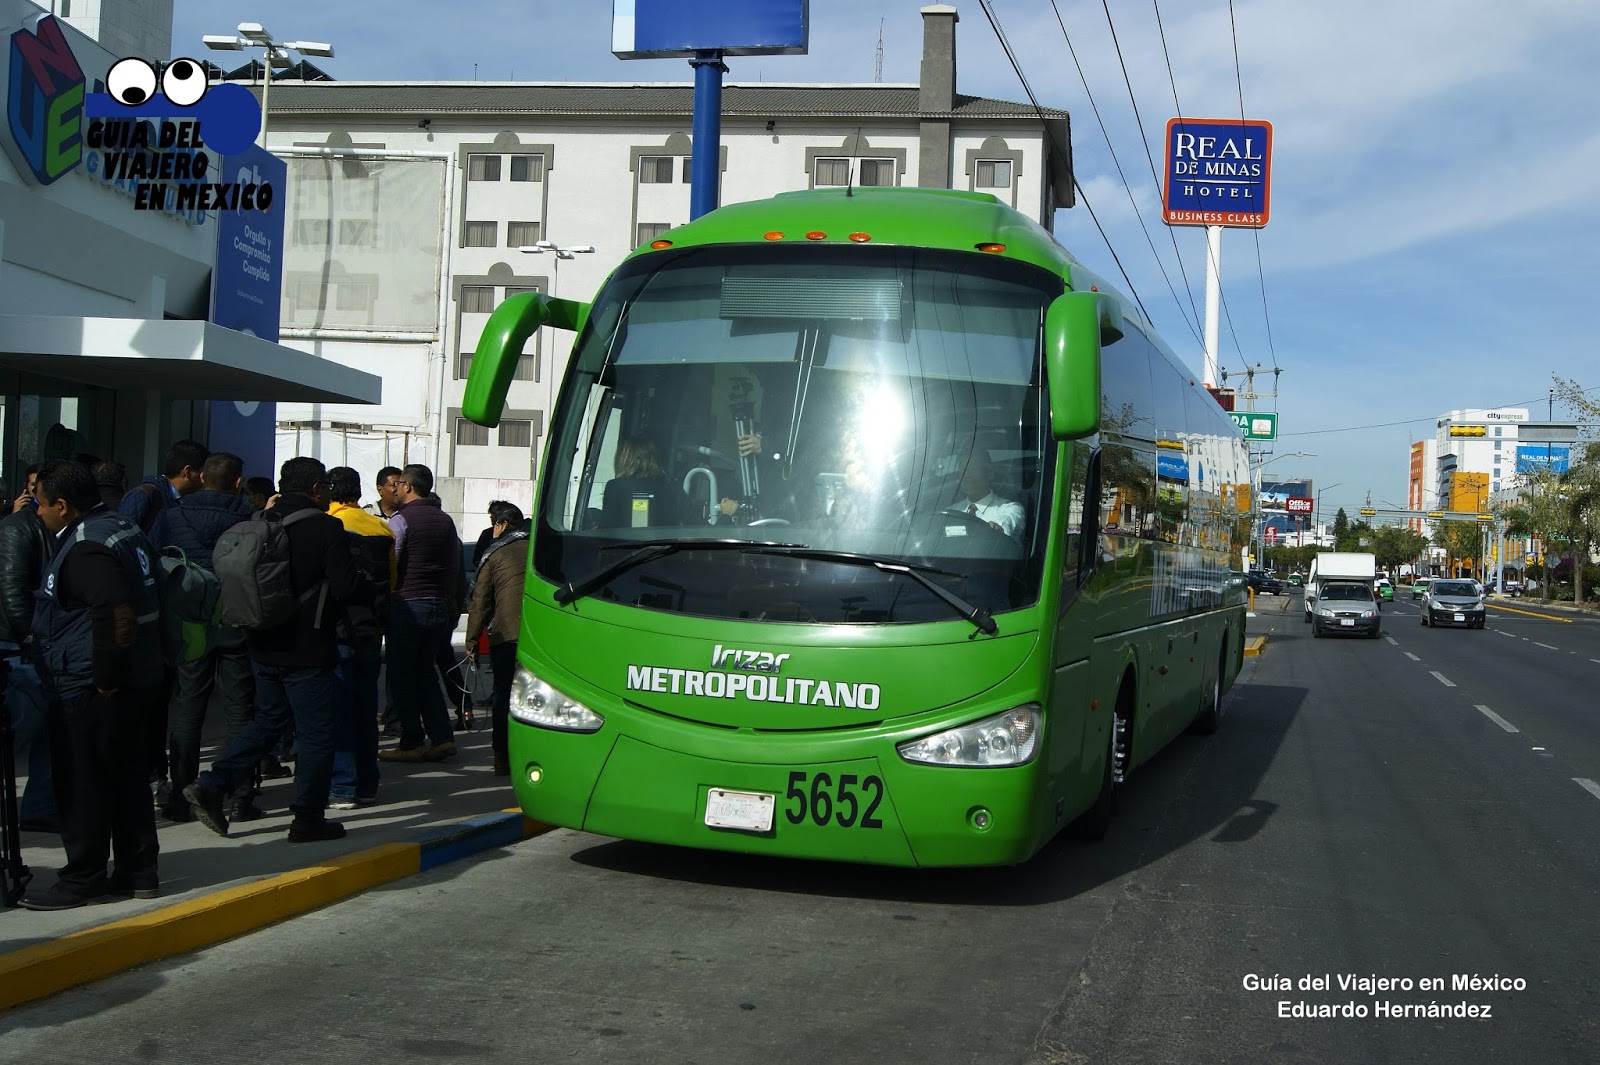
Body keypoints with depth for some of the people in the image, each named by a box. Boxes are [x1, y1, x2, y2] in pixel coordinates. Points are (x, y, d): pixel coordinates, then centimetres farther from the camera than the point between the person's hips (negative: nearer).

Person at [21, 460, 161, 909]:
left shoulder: (86, 548, -18)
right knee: (126, 776, 15)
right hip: (135, 681, 10)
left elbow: (116, 615, -30)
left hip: (88, 688, -10)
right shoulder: (123, 528, 11)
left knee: (82, 783, 0)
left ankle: (82, 879, 9)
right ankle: (139, 872, 21)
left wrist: (104, 678, -21)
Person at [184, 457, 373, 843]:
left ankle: (211, 786, 8)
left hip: (265, 646, 7)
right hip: (307, 650, -7)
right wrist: (370, 595, 4)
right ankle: (308, 818, 8)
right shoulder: (324, 527, -13)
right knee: (316, 733, 3)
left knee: (267, 721, 20)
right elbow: (348, 586, -17)